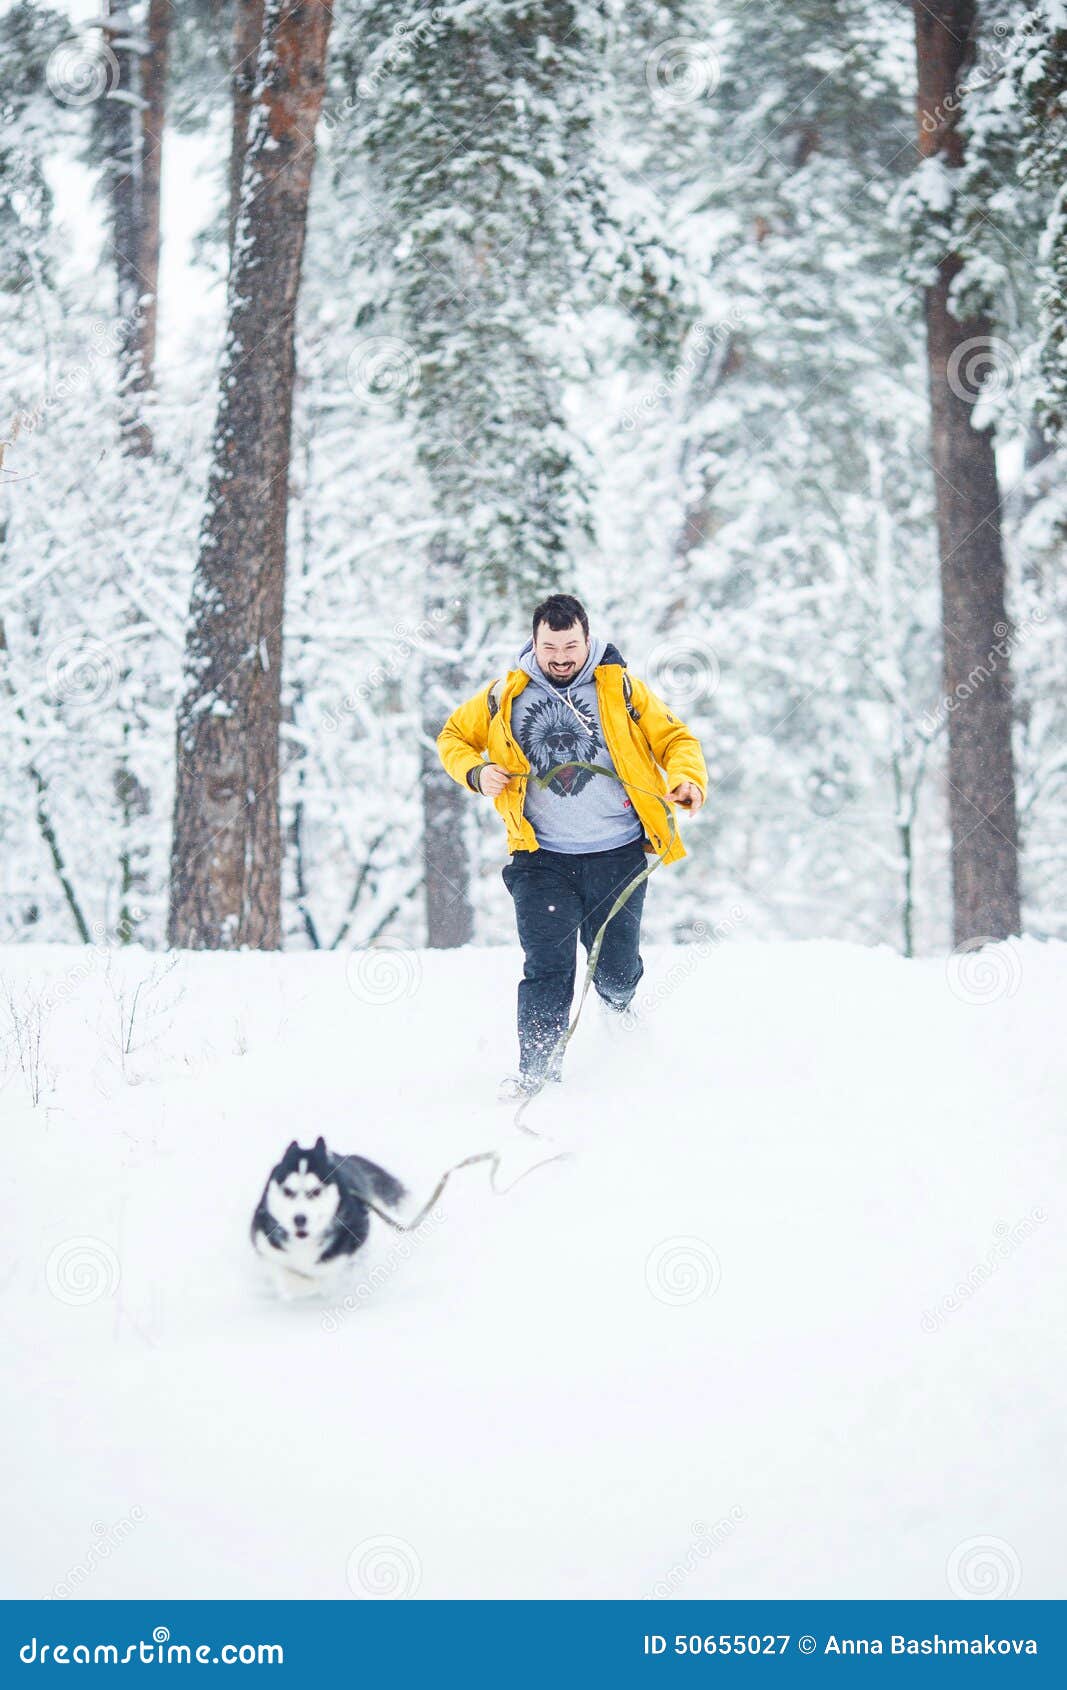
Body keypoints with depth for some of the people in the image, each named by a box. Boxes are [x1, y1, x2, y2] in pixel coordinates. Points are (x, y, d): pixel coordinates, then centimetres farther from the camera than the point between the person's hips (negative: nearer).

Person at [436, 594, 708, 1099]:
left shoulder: (620, 689, 1)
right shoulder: (504, 696, 3)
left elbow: (674, 738, 4)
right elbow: (452, 737, 16)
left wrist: (687, 778, -17)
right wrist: (476, 772, -4)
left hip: (618, 854, 0)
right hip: (542, 857, 0)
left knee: (616, 968, 7)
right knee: (547, 964, -10)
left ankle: (616, 1000, 42)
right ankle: (537, 1066, 3)